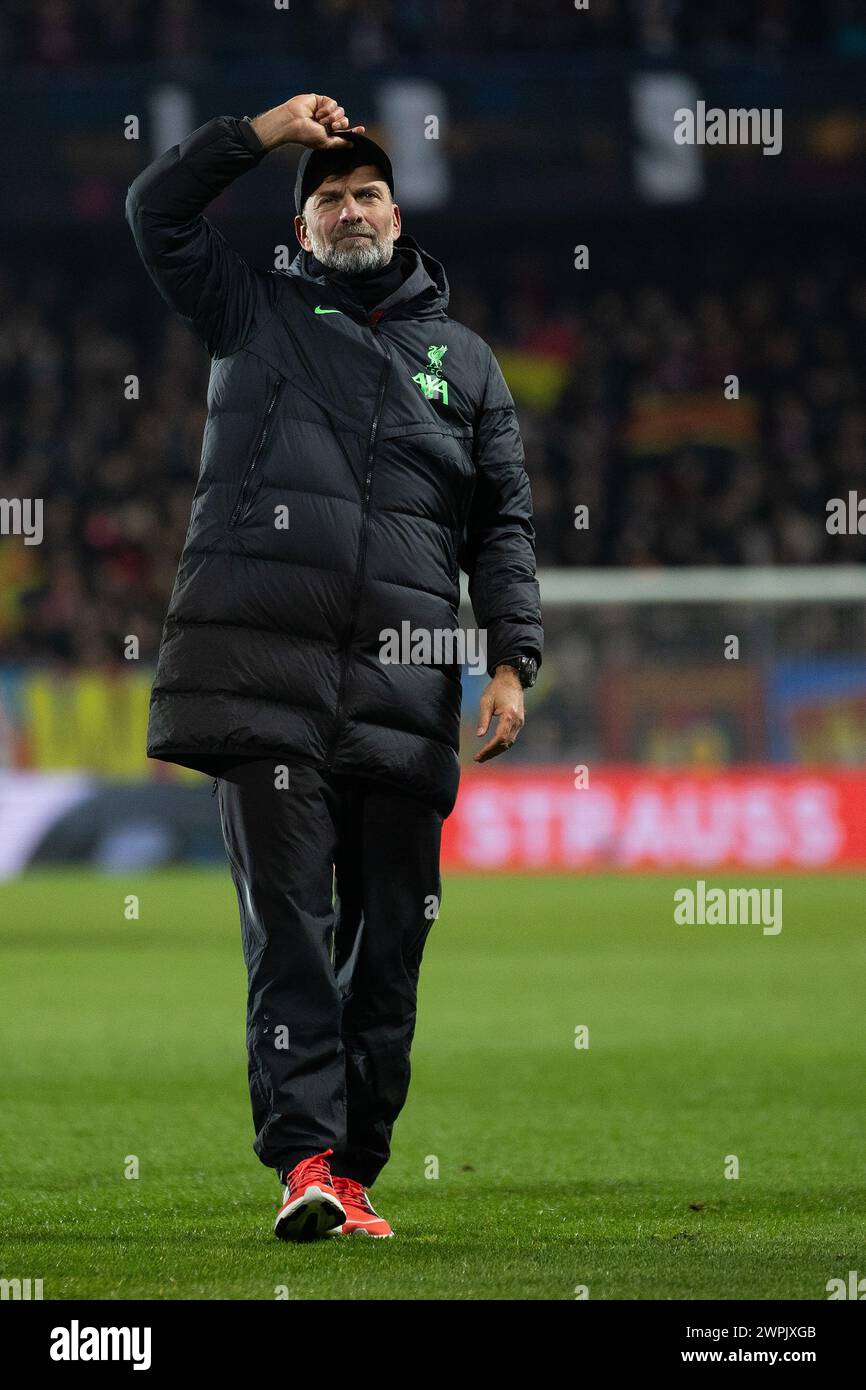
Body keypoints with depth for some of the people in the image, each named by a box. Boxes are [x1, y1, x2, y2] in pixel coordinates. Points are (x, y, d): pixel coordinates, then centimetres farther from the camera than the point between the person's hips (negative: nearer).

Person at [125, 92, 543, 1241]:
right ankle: (305, 1157, -15)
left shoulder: (465, 361, 22)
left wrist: (513, 659, 6)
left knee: (389, 941, 0)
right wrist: (261, 134, 4)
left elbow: (502, 523, 18)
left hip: (404, 692, 2)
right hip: (265, 670, -2)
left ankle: (356, 1168, 4)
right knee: (287, 920, -10)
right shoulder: (256, 314, 19)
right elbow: (157, 212, 12)